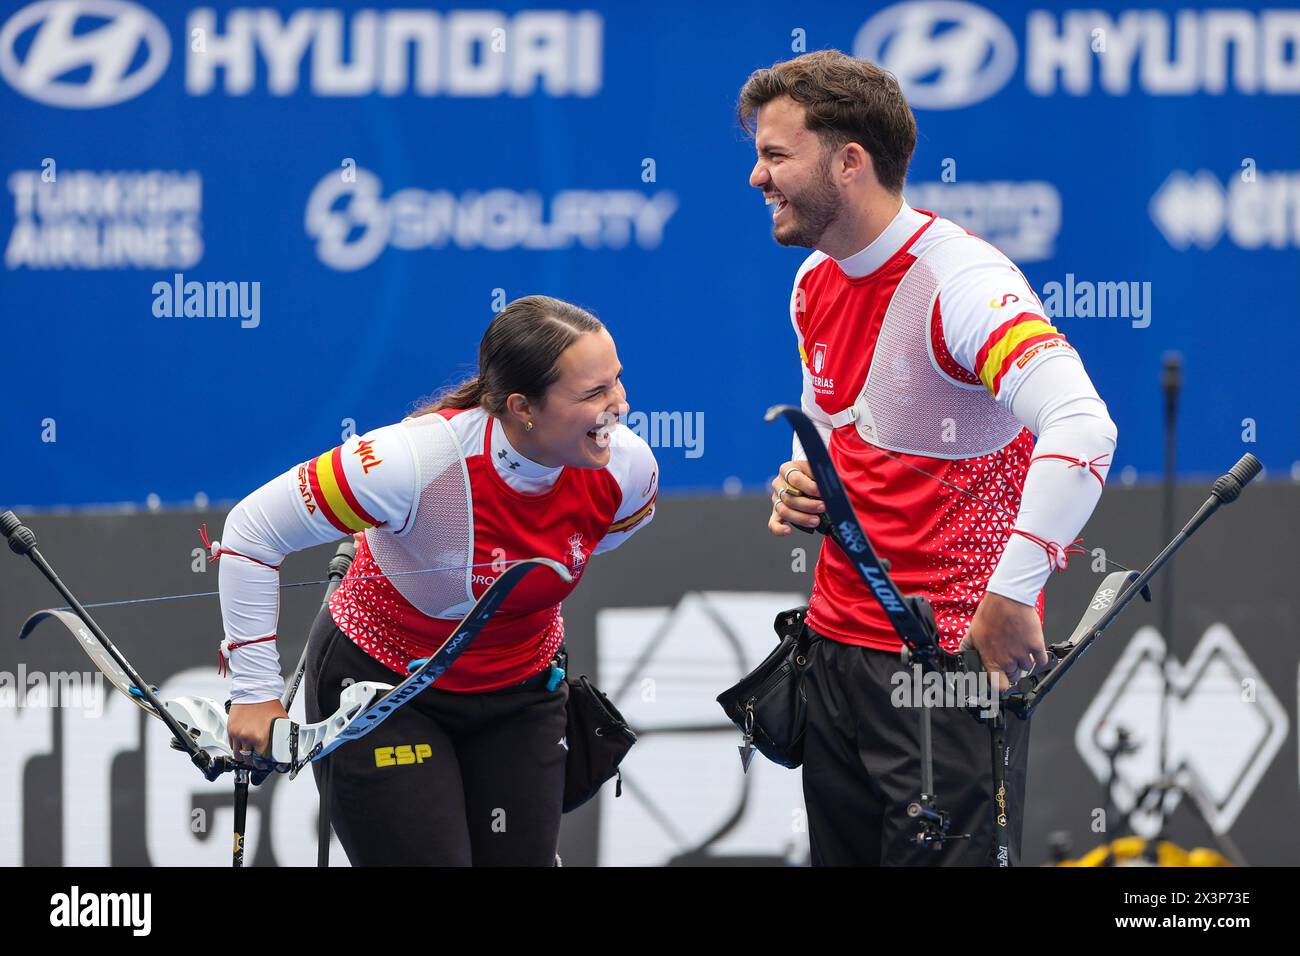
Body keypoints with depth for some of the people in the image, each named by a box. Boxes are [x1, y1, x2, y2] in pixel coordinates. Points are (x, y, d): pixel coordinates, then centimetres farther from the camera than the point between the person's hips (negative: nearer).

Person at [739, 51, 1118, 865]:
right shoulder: (815, 284, 8)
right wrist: (803, 482, 4)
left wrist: (1010, 598, -35)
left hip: (959, 658, -8)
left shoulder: (961, 279, -20)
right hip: (839, 641, 8)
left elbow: (1082, 429, -34)